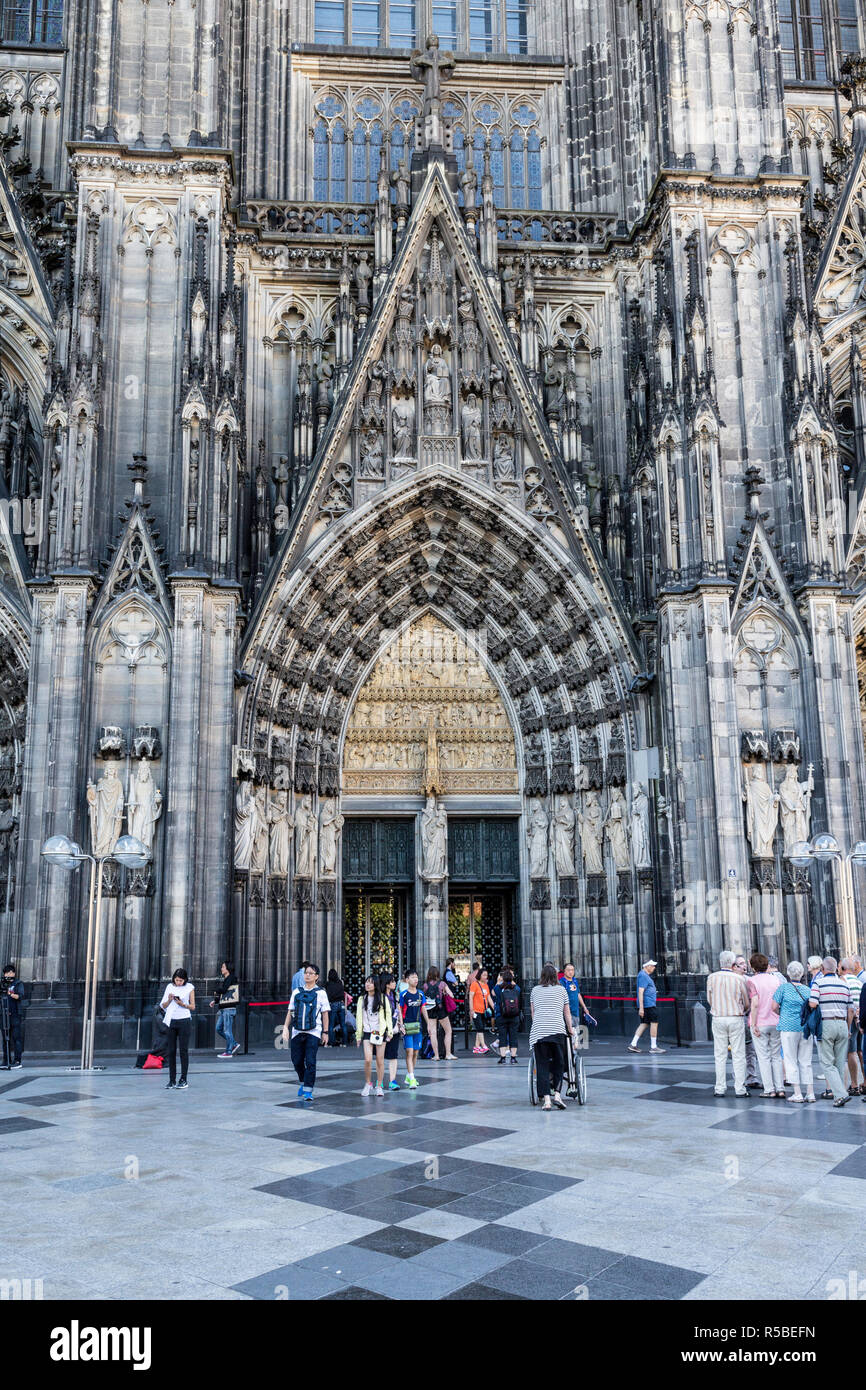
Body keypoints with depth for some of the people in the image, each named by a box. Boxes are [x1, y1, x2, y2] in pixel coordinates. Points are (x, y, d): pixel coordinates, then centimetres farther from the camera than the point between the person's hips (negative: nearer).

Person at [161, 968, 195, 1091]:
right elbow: (164, 1005, 10)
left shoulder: (189, 988, 0)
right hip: (171, 1021, 3)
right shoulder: (169, 987, 8)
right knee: (171, 1051, 3)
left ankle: (183, 1080, 2)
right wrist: (169, 1000, -10)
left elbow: (193, 1007, 2)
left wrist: (182, 1004, -15)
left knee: (183, 1050, -2)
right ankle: (172, 1080, 8)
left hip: (184, 1021, -3)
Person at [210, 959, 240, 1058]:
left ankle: (228, 1052, 2)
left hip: (229, 1008, -10)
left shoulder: (231, 978, -10)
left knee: (227, 1030, -5)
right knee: (219, 1028, 13)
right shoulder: (225, 979, 17)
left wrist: (216, 991, 2)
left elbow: (223, 990, -19)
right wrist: (215, 1001, 8)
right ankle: (234, 1044, 20)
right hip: (223, 1008, 10)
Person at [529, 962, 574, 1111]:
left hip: (538, 1031, 1)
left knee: (542, 1065, 3)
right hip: (557, 1030, -1)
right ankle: (557, 1094, -2)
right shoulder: (561, 990, 12)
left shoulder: (535, 990, 15)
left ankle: (546, 1099, -4)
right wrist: (570, 1029, 27)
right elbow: (567, 1013, 15)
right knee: (559, 1063, 11)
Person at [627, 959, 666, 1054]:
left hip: (649, 1004, 10)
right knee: (654, 1023, -5)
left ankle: (633, 1044, 6)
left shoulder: (645, 975, 19)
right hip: (648, 1004, -10)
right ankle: (653, 1047, -2)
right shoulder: (643, 976, -14)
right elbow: (640, 992, -20)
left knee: (644, 1024, 9)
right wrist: (641, 1008, -24)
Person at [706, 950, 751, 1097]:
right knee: (738, 1055, 4)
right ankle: (740, 1089, 5)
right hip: (736, 1019, -1)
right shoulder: (739, 979, -6)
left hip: (718, 1019, 1)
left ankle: (720, 1088, 8)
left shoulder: (712, 978, -3)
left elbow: (709, 999, 7)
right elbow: (746, 1003, 3)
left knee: (720, 1055, 7)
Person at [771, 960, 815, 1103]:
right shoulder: (807, 990, 8)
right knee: (806, 1061, 10)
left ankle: (798, 1094, -1)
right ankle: (810, 1093, 8)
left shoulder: (784, 987, -3)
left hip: (789, 1027, -4)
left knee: (791, 1061, 2)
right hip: (806, 1027, 4)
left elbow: (775, 1007, -4)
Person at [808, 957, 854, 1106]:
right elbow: (851, 1011, 12)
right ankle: (838, 1096, 13)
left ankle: (841, 1094, -14)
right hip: (842, 1024, 5)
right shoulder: (845, 985, 10)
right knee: (840, 1063, 11)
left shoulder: (818, 982, -5)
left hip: (825, 1025, -4)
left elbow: (813, 1004, -15)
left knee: (827, 1063, -2)